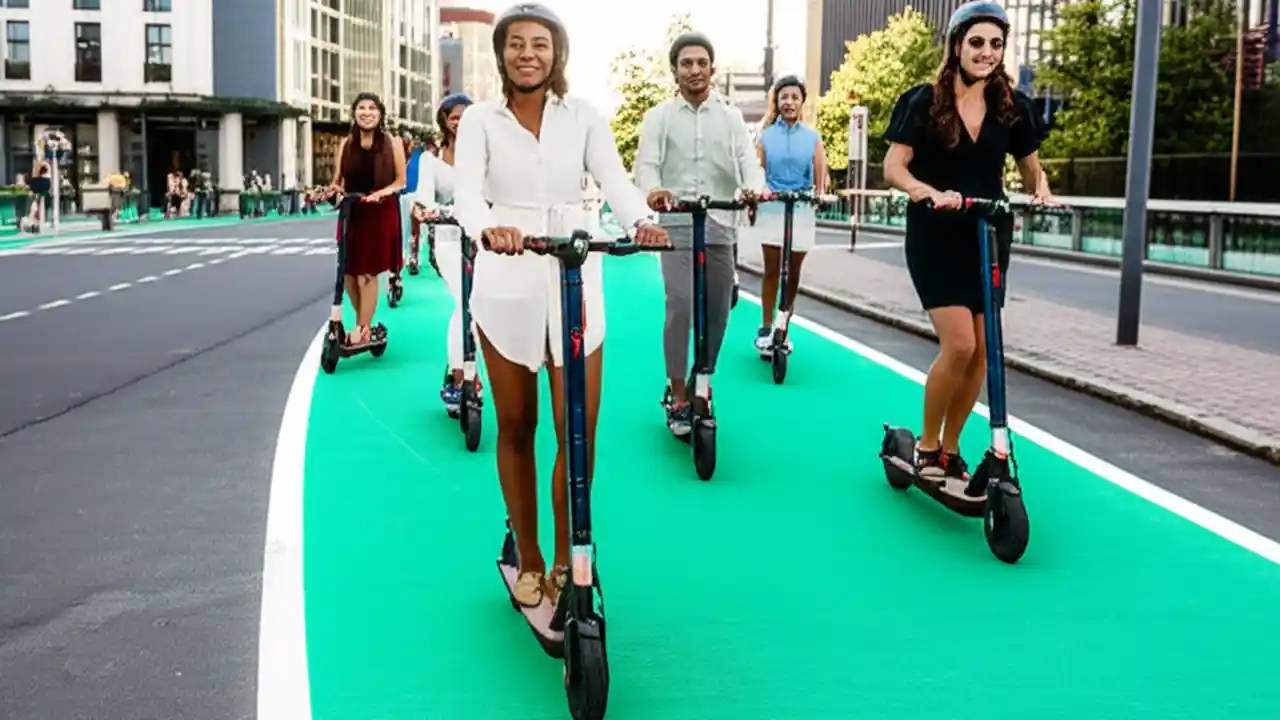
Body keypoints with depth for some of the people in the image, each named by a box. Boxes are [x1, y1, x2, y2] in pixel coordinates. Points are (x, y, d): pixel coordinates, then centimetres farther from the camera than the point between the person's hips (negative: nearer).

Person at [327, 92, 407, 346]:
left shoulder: (392, 143, -1)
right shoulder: (346, 143, 7)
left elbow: (401, 180, 0)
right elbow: (337, 180, 10)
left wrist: (381, 192, -18)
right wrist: (334, 188, -13)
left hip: (381, 214, -3)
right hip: (351, 213, 3)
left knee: (367, 273, -4)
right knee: (348, 272, 3)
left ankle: (362, 329, 5)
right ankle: (365, 325, 22)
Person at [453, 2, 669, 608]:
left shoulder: (583, 116, 3)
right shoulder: (481, 119, 0)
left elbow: (615, 181, -10)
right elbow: (466, 192, -15)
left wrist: (642, 221, -33)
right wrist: (488, 230, -39)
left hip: (575, 280, 0)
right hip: (506, 283, 0)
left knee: (578, 433, -2)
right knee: (515, 429, 9)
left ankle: (566, 562, 16)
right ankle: (528, 560, 26)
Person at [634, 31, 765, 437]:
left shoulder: (730, 116, 11)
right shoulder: (659, 116, 6)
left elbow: (747, 158, 0)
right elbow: (646, 162, -6)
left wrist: (753, 187, -25)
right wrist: (653, 189, -30)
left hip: (720, 225, 3)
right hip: (677, 224, -3)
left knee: (718, 312, 6)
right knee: (680, 307, -14)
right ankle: (679, 398, -5)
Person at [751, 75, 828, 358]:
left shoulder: (812, 137, 7)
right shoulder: (766, 136, 6)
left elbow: (820, 174, 5)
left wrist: (821, 194, -12)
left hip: (801, 210, 1)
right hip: (772, 208, -1)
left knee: (793, 272, 5)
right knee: (772, 268, -5)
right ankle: (765, 329, 1)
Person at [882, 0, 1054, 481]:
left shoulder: (1013, 107, 4)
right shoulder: (924, 102, -6)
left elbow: (1030, 167, 14)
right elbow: (893, 167, -11)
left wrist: (1041, 191, -8)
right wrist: (933, 193, -29)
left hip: (988, 237, 4)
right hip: (935, 238, -4)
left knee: (982, 350, 3)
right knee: (958, 345, -15)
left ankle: (950, 449, 20)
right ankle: (927, 445, 5)